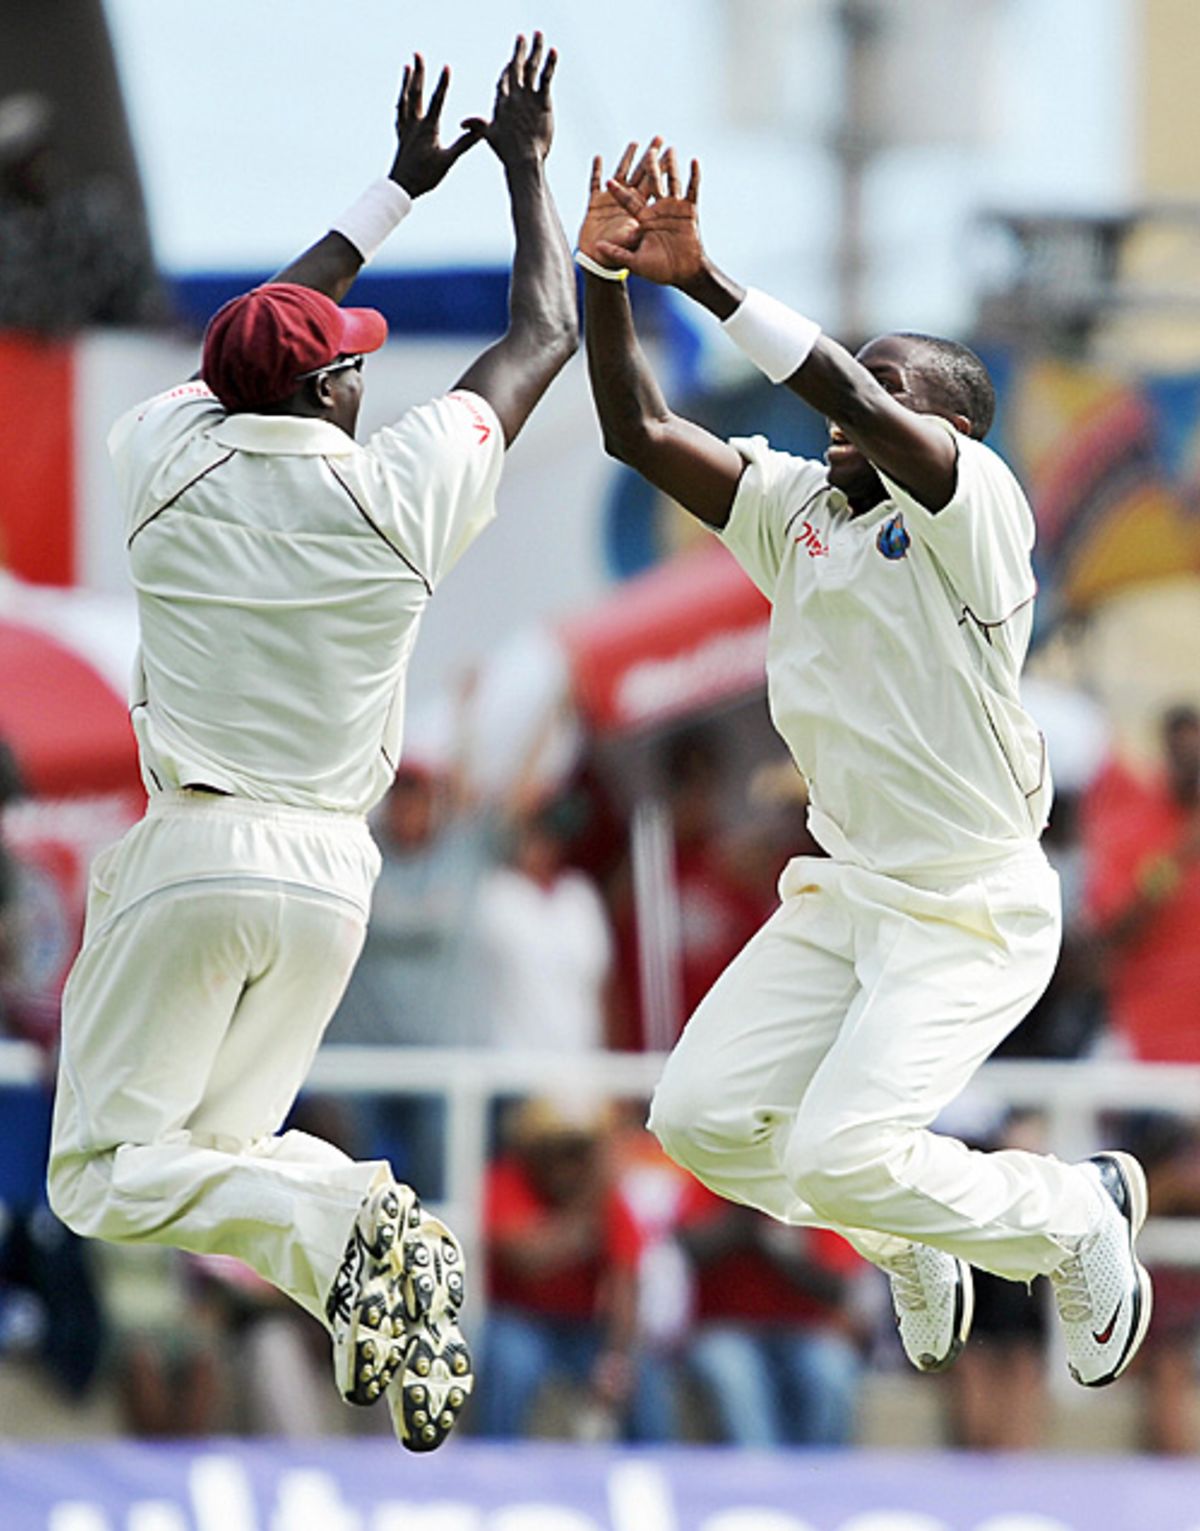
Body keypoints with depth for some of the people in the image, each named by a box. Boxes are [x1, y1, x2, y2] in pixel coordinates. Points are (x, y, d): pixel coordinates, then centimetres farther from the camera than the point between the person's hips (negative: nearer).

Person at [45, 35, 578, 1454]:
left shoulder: (170, 460, 0)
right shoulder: (398, 494, -2)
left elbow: (265, 333, 22)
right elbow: (544, 335, 13)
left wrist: (399, 187, 32)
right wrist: (525, 166, 24)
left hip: (189, 856, -3)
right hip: (329, 873, 3)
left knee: (106, 1169, -4)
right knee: (215, 1148, 17)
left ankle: (338, 1230, -29)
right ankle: (369, 1251, -12)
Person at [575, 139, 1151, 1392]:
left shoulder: (974, 507, -15)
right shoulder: (798, 509, 6)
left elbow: (860, 404, -32)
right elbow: (637, 431, 3)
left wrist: (702, 278, -34)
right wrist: (605, 273, -10)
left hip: (969, 910, -8)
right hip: (842, 895, 8)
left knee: (840, 1158, -18)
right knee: (704, 1121, -1)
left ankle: (1079, 1217, 9)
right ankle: (911, 1241, 26)